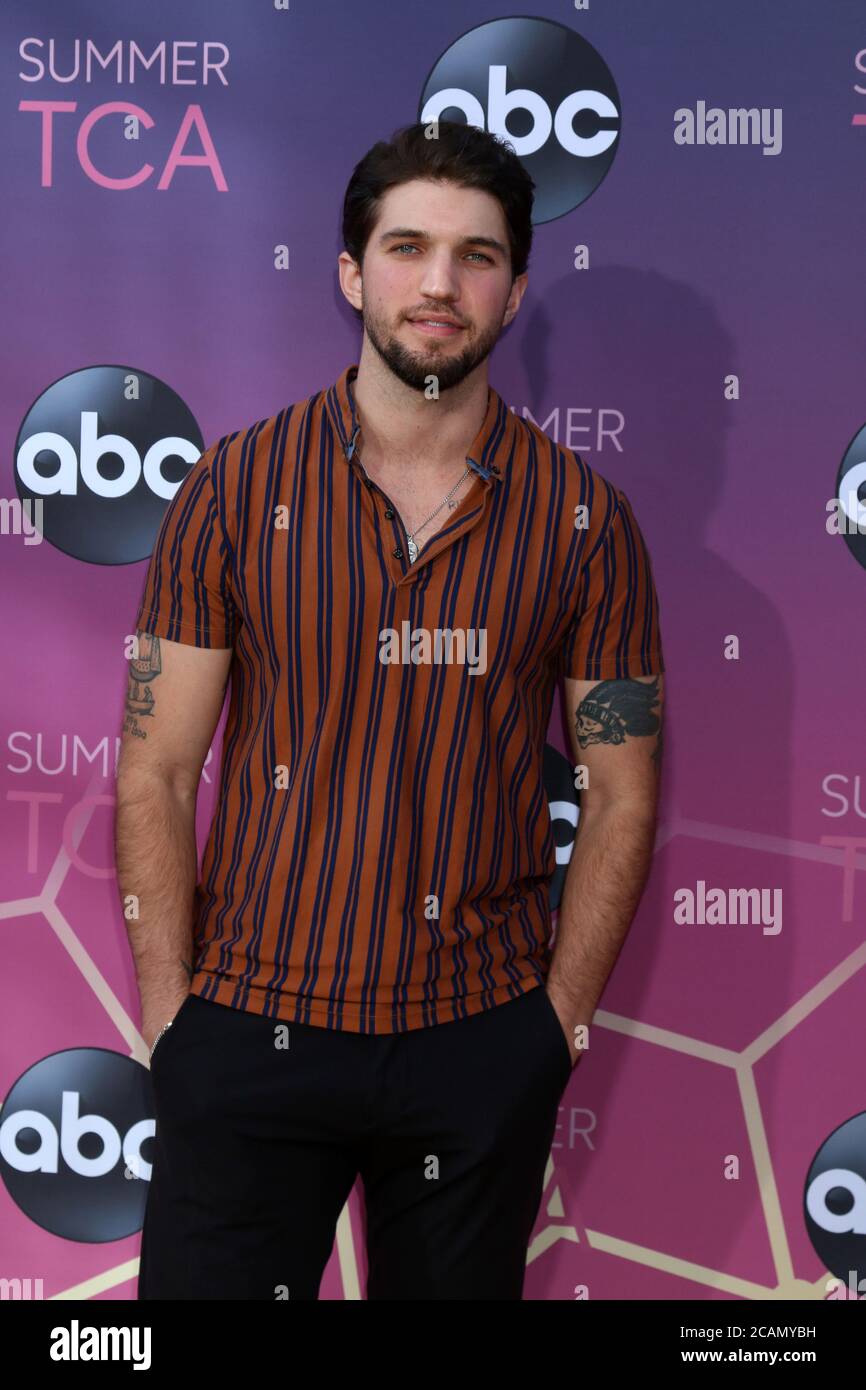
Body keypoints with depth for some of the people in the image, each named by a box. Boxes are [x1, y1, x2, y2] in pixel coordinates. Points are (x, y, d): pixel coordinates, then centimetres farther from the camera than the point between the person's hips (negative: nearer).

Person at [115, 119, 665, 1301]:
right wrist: (170, 1014, -5)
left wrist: (556, 1022, -1)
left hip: (483, 1040, 1)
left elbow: (622, 794, 3)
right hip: (252, 1030, 0)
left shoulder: (583, 516, 0)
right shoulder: (236, 491, -2)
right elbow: (157, 773, -2)